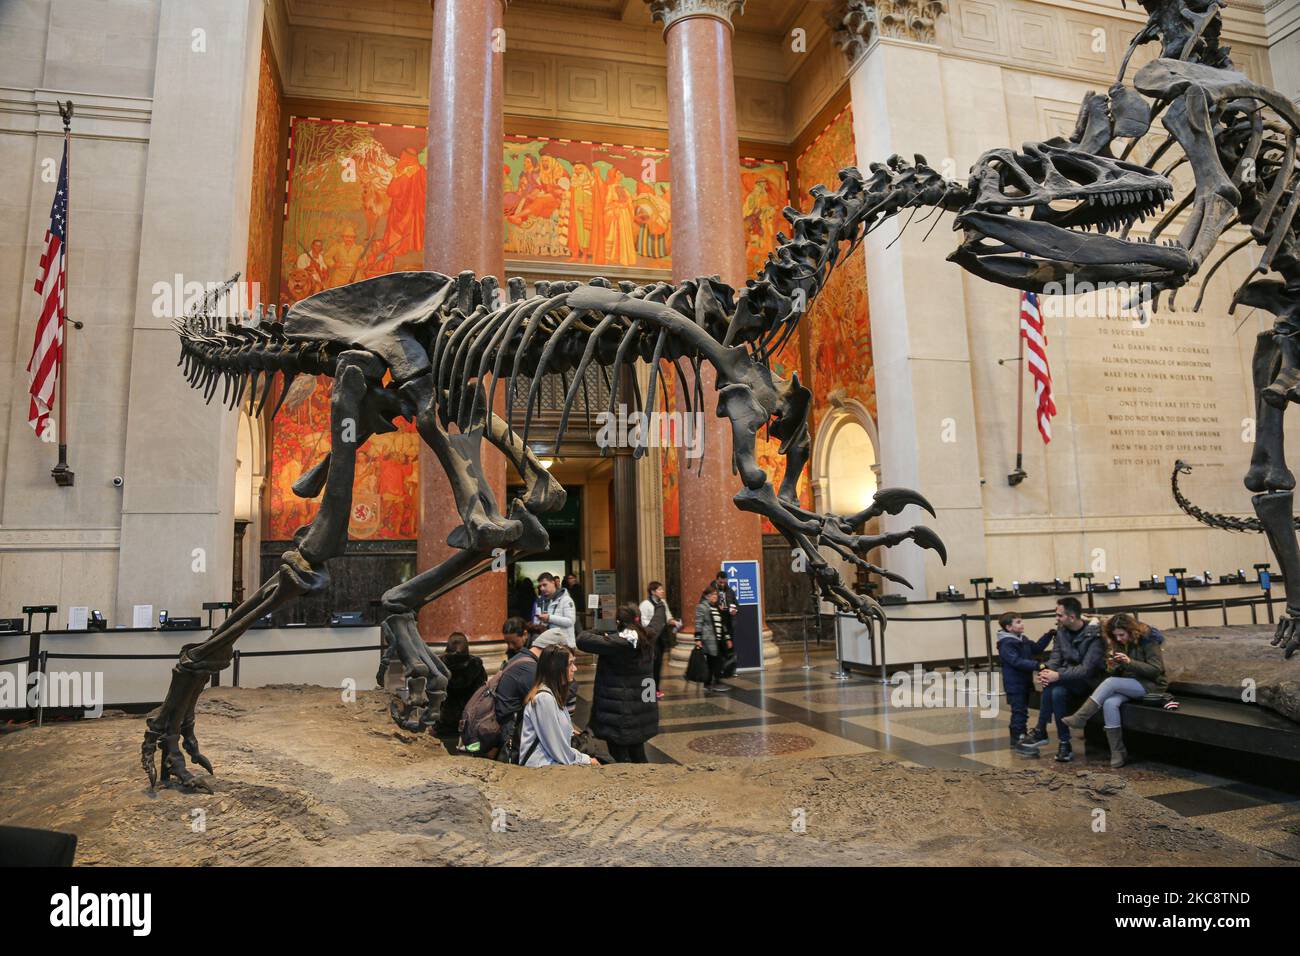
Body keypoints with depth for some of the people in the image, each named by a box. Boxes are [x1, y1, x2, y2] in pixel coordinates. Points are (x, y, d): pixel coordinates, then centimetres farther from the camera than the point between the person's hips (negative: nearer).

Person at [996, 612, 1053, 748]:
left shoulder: (1023, 639, 11)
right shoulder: (1006, 644, -20)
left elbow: (1036, 648, 20)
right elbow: (1017, 662, -29)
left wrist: (1049, 635, 11)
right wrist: (1037, 665, -37)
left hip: (1025, 681, 9)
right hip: (1014, 684, -9)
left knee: (1023, 710, 18)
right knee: (1019, 711, -6)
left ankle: (1022, 736, 30)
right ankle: (1017, 739, 2)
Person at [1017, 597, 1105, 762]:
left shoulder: (1094, 635, -18)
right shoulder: (1061, 632, 2)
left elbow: (1087, 669, -25)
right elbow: (1055, 659, -1)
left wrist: (1058, 676, -34)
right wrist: (1047, 671, -24)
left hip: (1090, 681, -5)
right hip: (1069, 680, 5)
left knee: (1054, 684, -32)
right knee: (1058, 692, -30)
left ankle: (1040, 732, -18)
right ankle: (1064, 744, -19)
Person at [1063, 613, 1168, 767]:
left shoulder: (1148, 641, -12)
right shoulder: (1119, 643, 7)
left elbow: (1156, 670, -18)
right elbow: (1118, 674, 12)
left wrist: (1130, 662, -30)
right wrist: (1113, 667, -12)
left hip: (1150, 685, -5)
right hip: (1128, 684, 6)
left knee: (1110, 682, -30)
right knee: (1109, 703, -27)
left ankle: (1080, 718, -25)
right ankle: (1118, 753, -23)